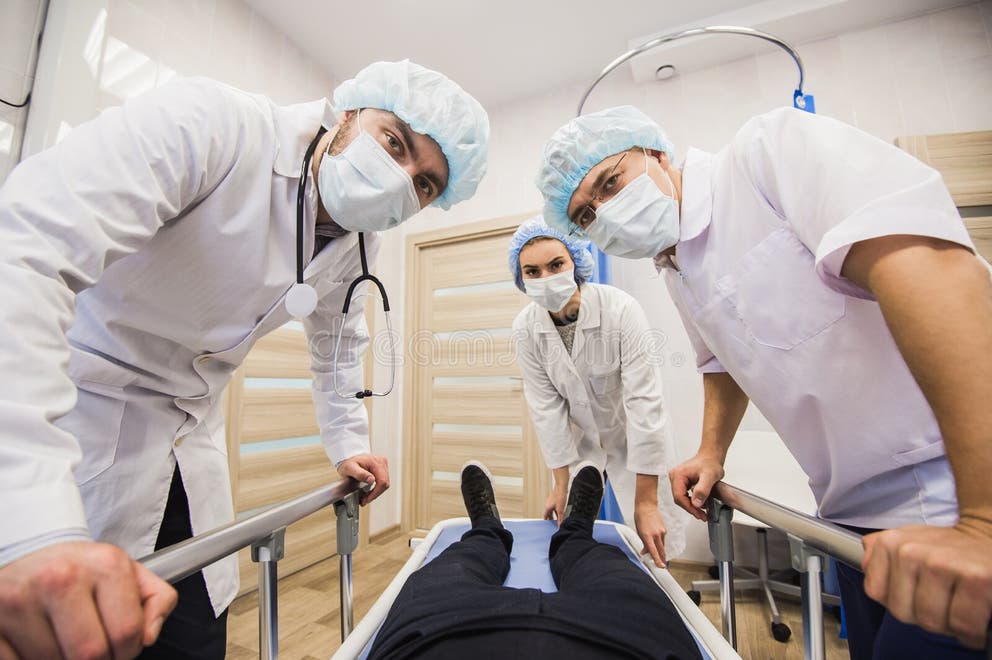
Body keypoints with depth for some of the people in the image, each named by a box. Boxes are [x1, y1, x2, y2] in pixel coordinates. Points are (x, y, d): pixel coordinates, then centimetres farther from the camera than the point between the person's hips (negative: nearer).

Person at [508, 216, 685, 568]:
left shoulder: (621, 309, -27)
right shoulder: (525, 329, -17)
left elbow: (644, 402, -26)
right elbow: (547, 407, -12)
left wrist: (646, 502, -24)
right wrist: (561, 484, -9)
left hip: (636, 437, -1)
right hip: (579, 442, 2)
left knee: (653, 537, 0)